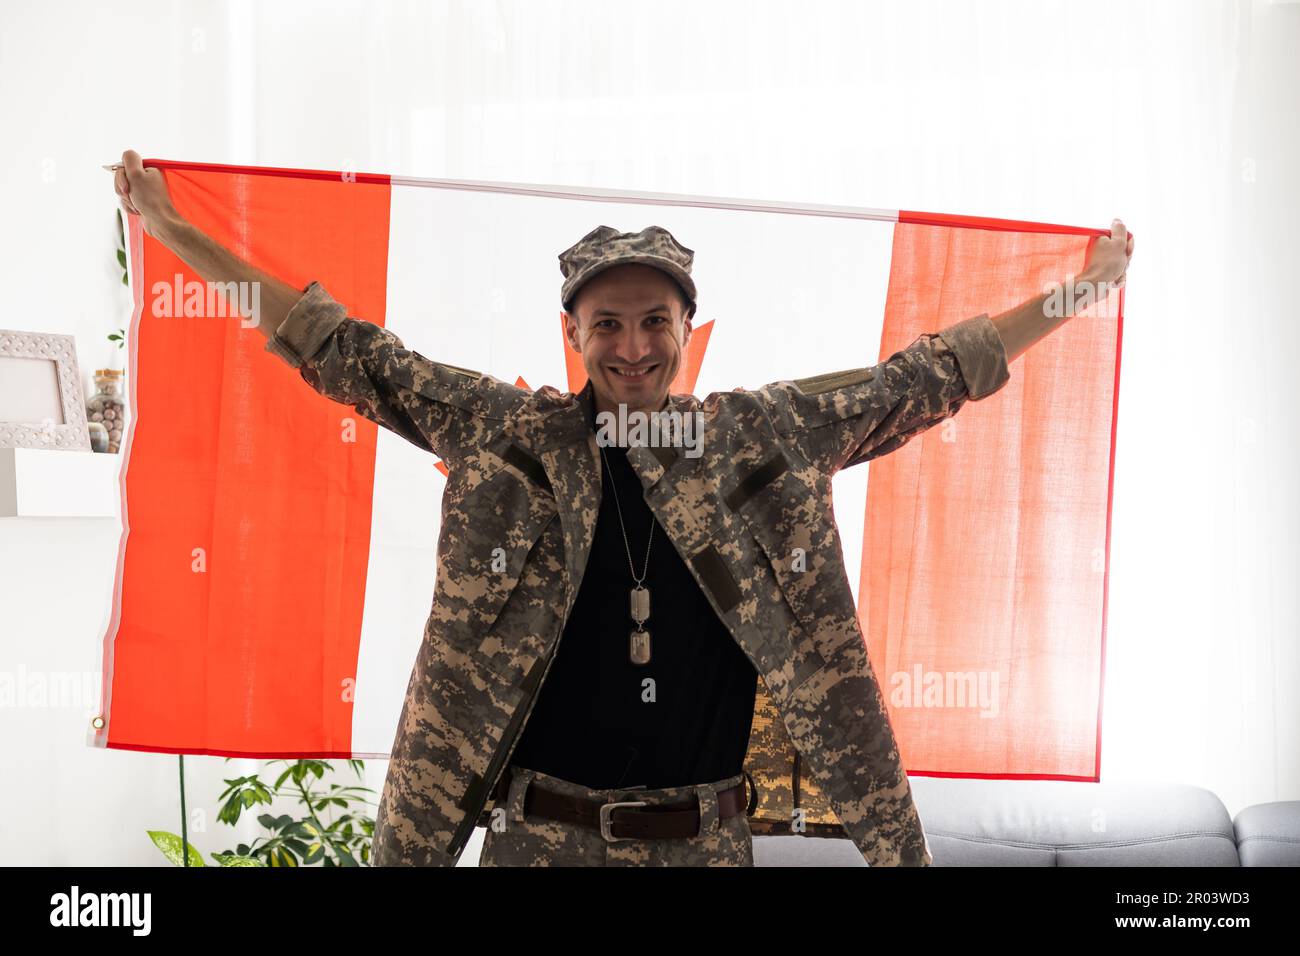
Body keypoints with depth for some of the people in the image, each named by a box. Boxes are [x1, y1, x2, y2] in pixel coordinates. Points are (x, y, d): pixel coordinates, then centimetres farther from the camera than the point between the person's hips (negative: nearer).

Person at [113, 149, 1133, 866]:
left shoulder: (769, 435, 2)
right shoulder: (507, 433, 0)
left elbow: (928, 376, 9)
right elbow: (347, 355, 4)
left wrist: (1081, 291, 14)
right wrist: (175, 233, 6)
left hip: (707, 839, 1)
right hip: (540, 835, 0)